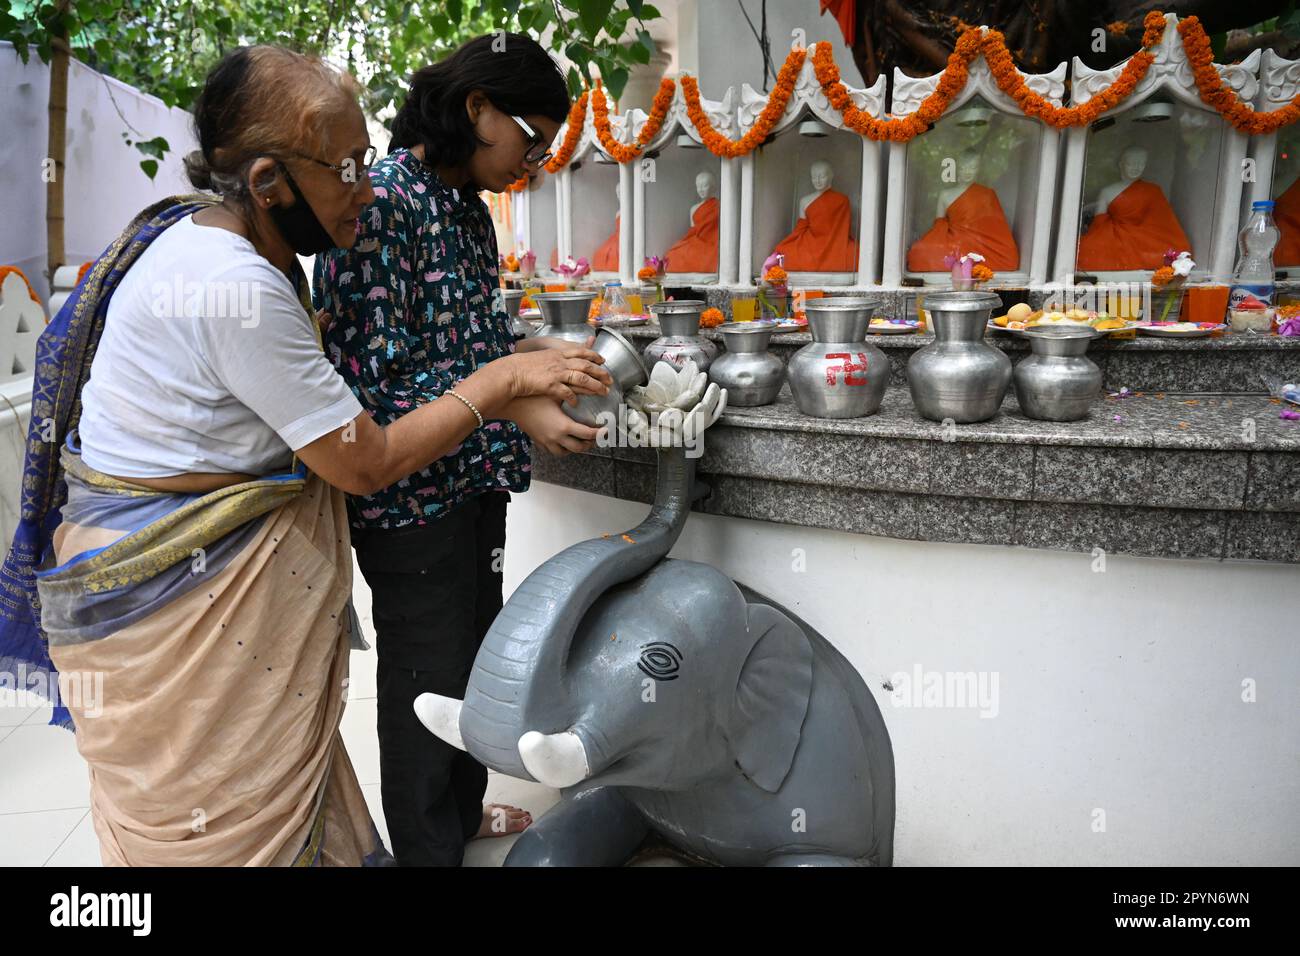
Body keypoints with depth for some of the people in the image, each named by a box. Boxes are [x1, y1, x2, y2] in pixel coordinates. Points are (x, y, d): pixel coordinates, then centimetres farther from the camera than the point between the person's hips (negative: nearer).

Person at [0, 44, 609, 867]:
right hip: (171, 606, -9)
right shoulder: (233, 289, -26)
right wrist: (502, 382, -12)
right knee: (226, 831, 8)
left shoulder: (202, 230, 3)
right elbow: (367, 463, -20)